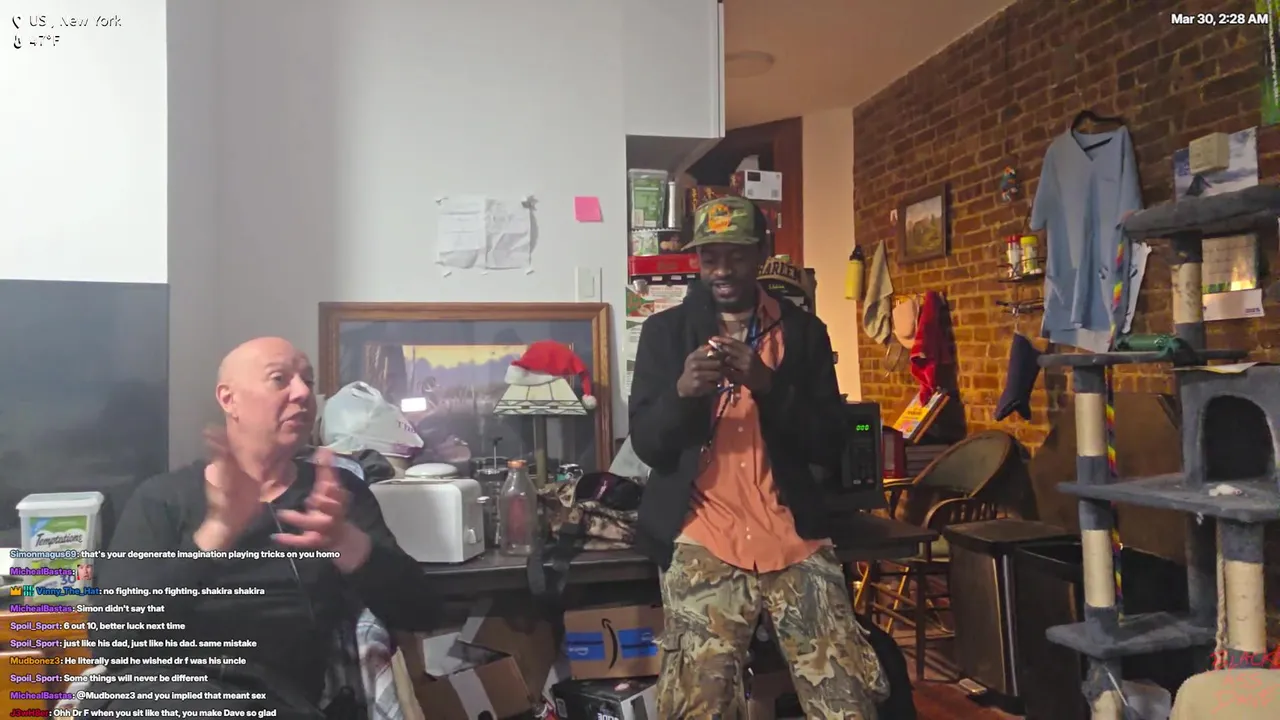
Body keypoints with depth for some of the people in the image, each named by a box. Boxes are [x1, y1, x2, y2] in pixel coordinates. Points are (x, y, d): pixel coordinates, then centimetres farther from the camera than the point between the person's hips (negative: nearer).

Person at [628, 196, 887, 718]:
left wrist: (769, 385, -14)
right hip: (702, 544, -1)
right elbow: (646, 444, 1)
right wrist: (682, 392, -19)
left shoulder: (804, 331, 9)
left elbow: (831, 445, 2)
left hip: (793, 538, 2)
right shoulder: (665, 331, 7)